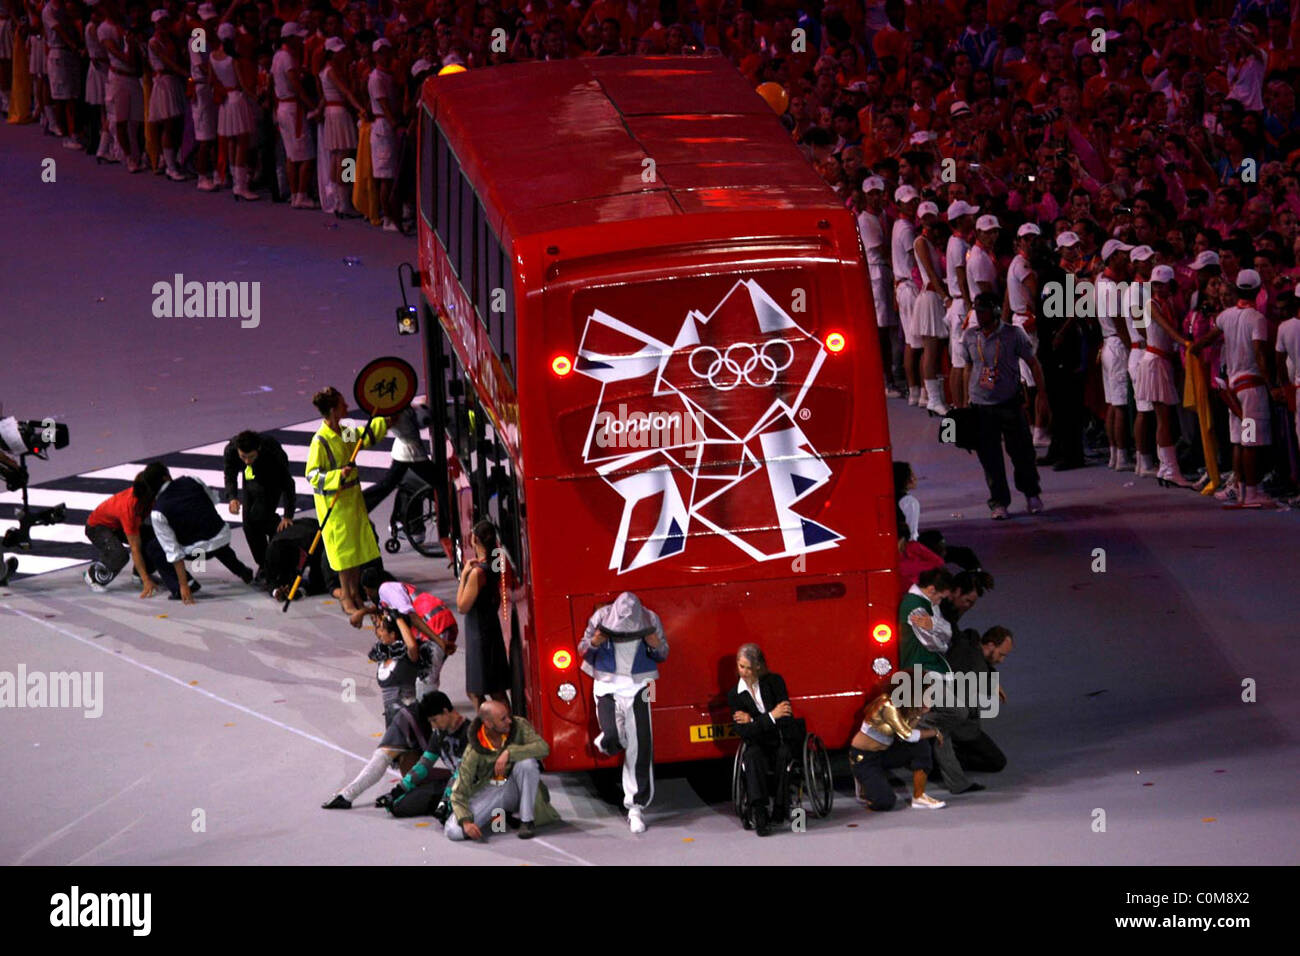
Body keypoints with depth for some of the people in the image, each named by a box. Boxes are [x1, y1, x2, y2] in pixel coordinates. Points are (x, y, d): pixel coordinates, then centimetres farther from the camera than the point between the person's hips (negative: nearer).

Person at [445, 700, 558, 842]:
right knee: (453, 831, -21)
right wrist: (466, 822, -32)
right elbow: (459, 793, -15)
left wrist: (509, 753, -36)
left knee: (527, 762, -33)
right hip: (489, 790, 0)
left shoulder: (519, 726, -15)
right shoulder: (473, 752, -18)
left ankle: (527, 821, -17)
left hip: (515, 785, 0)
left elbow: (543, 748, -29)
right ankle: (498, 814, 8)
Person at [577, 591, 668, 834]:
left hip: (637, 687, 1)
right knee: (613, 742, -18)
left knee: (640, 748, -5)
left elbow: (663, 654, 6)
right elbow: (582, 650, 3)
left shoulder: (650, 620, -6)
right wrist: (593, 644, -21)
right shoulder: (601, 617, -8)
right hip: (608, 686, -1)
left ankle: (636, 807, 3)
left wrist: (656, 646, -18)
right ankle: (605, 741, 23)